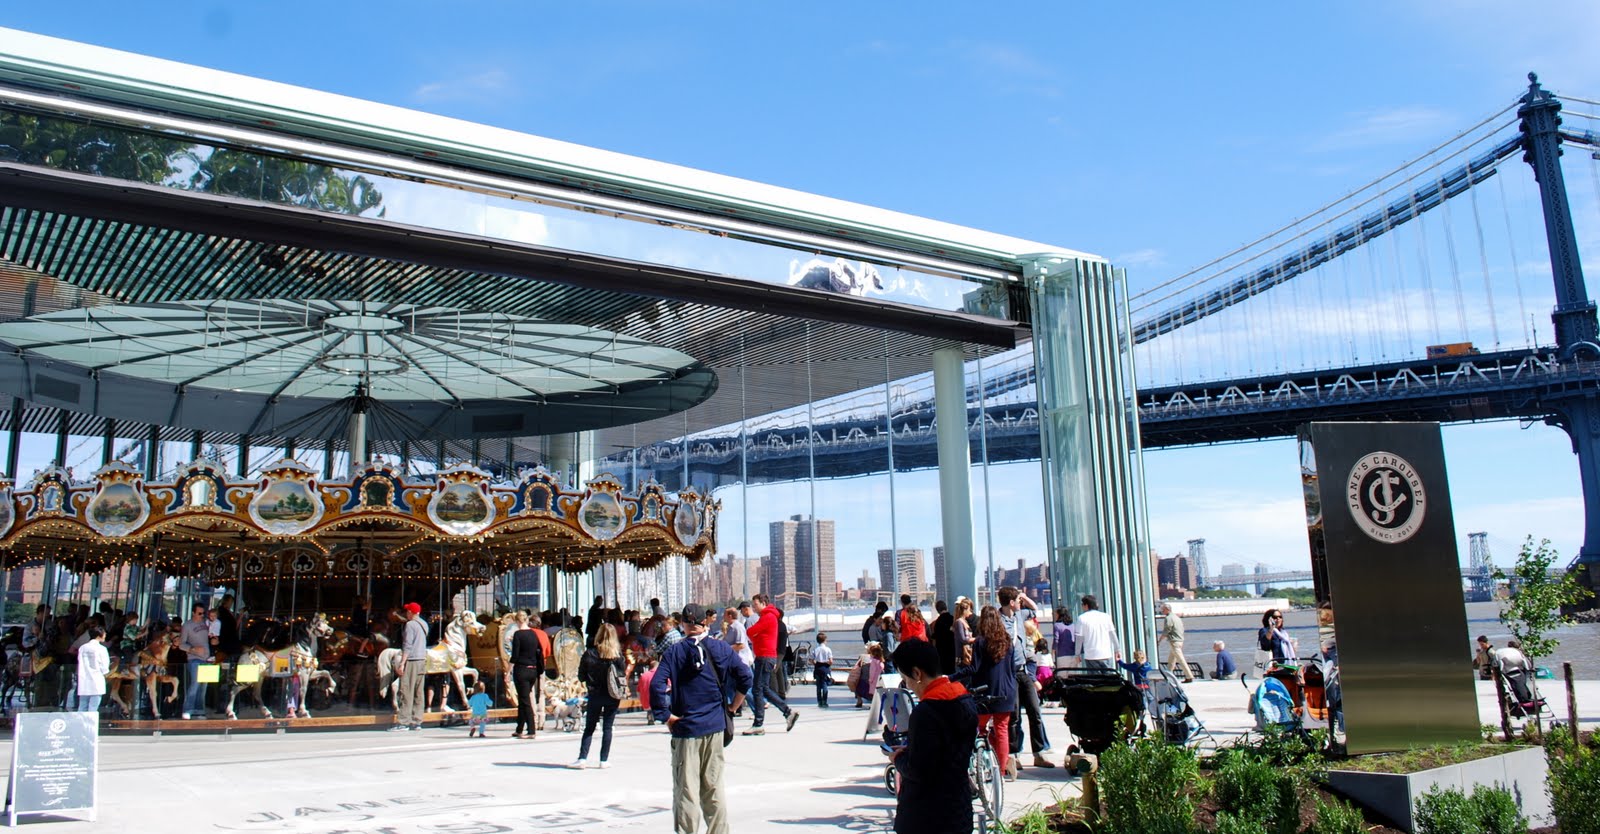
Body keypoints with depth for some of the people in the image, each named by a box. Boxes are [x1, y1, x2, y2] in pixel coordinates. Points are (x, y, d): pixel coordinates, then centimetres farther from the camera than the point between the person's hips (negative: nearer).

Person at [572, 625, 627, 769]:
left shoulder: (589, 653, -7)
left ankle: (582, 758, 3)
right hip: (612, 696, 0)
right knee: (607, 728, 7)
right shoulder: (617, 654, -7)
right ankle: (604, 760, 9)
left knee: (589, 727, 9)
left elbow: (581, 676, -3)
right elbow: (623, 675, -4)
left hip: (595, 695, 0)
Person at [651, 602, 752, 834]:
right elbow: (746, 677, -1)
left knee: (686, 789, 2)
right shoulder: (720, 648, 2)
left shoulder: (674, 651, -5)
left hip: (685, 728, -3)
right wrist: (732, 707, 8)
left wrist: (666, 716, -8)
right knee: (713, 786, 14)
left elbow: (656, 686, -17)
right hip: (715, 727, 3)